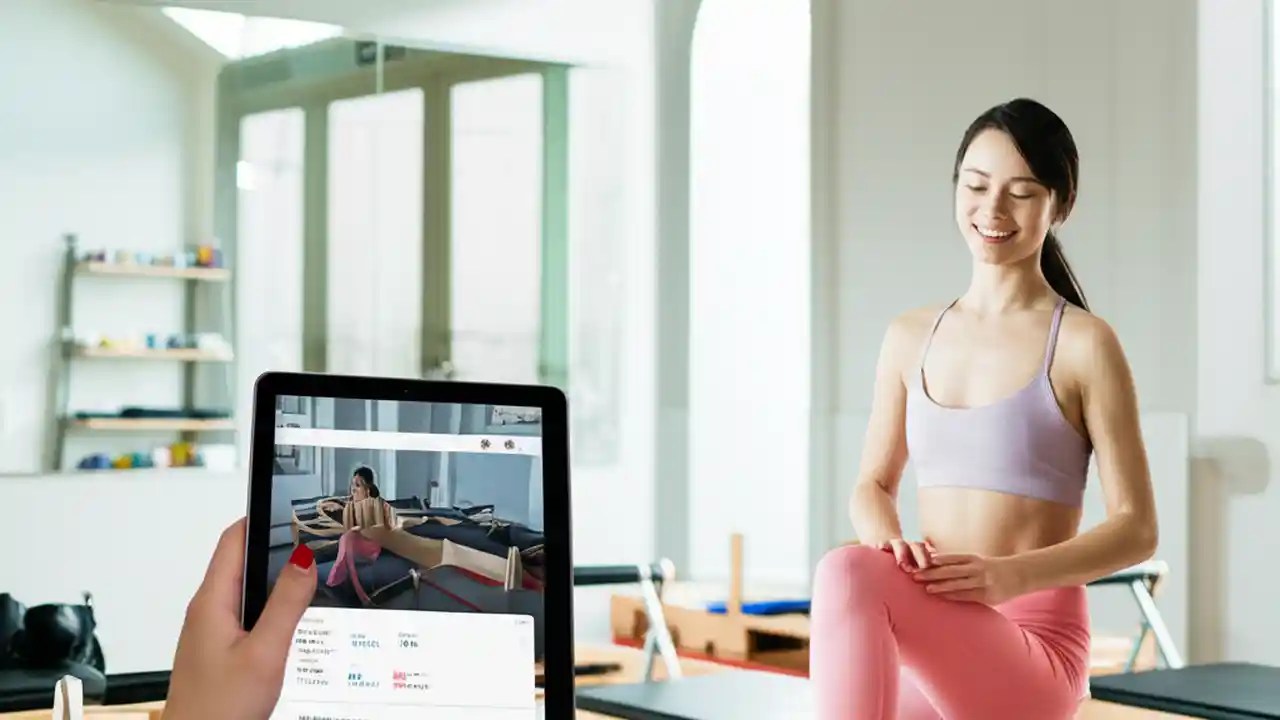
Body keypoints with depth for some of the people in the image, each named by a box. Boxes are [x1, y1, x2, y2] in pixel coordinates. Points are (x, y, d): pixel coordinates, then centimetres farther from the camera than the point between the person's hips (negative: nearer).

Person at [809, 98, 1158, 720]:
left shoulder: (1083, 344, -4)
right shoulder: (910, 336, 12)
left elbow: (1136, 529, -5)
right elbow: (872, 486, 17)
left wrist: (1012, 575, -24)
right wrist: (889, 539, -10)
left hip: (1032, 645, -6)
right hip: (926, 645, 6)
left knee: (848, 572, -31)